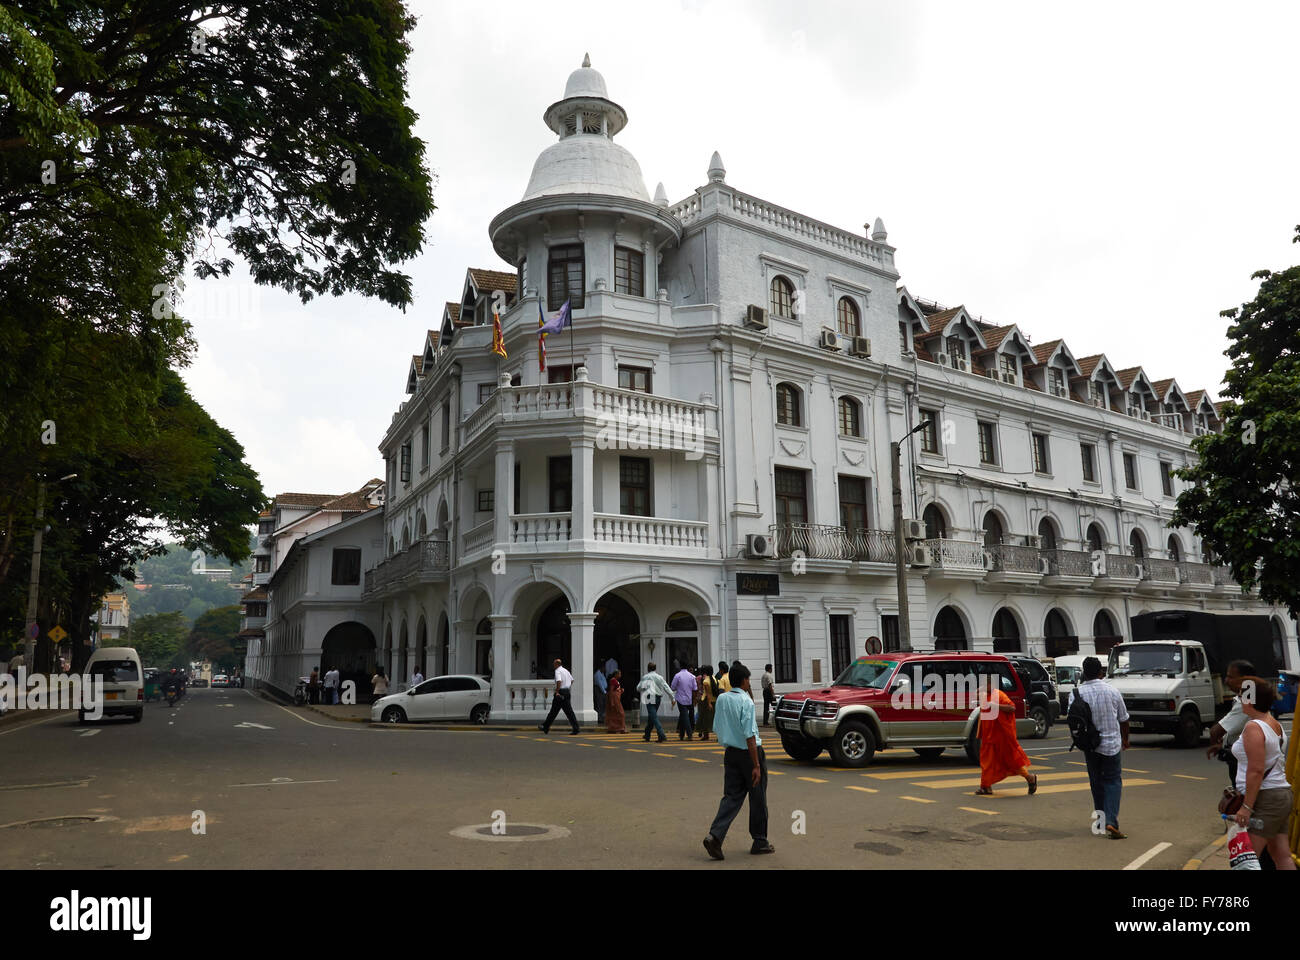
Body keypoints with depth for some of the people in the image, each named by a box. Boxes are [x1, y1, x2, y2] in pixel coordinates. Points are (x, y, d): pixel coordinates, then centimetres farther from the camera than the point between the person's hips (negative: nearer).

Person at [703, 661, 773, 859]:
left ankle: (715, 835, -9)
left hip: (730, 752, 6)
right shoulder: (746, 702, -17)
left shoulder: (721, 699, 3)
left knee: (732, 796, 8)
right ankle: (759, 842, 21)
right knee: (758, 798, 10)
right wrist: (756, 765, -18)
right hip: (749, 753, -6)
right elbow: (749, 735, -20)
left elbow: (717, 728, 11)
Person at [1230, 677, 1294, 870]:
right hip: (1283, 794, 10)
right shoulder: (1275, 724, 13)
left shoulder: (1254, 727, -17)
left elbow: (1256, 771, -22)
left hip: (1266, 799, -10)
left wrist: (1247, 806, -20)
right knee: (1282, 856, 12)